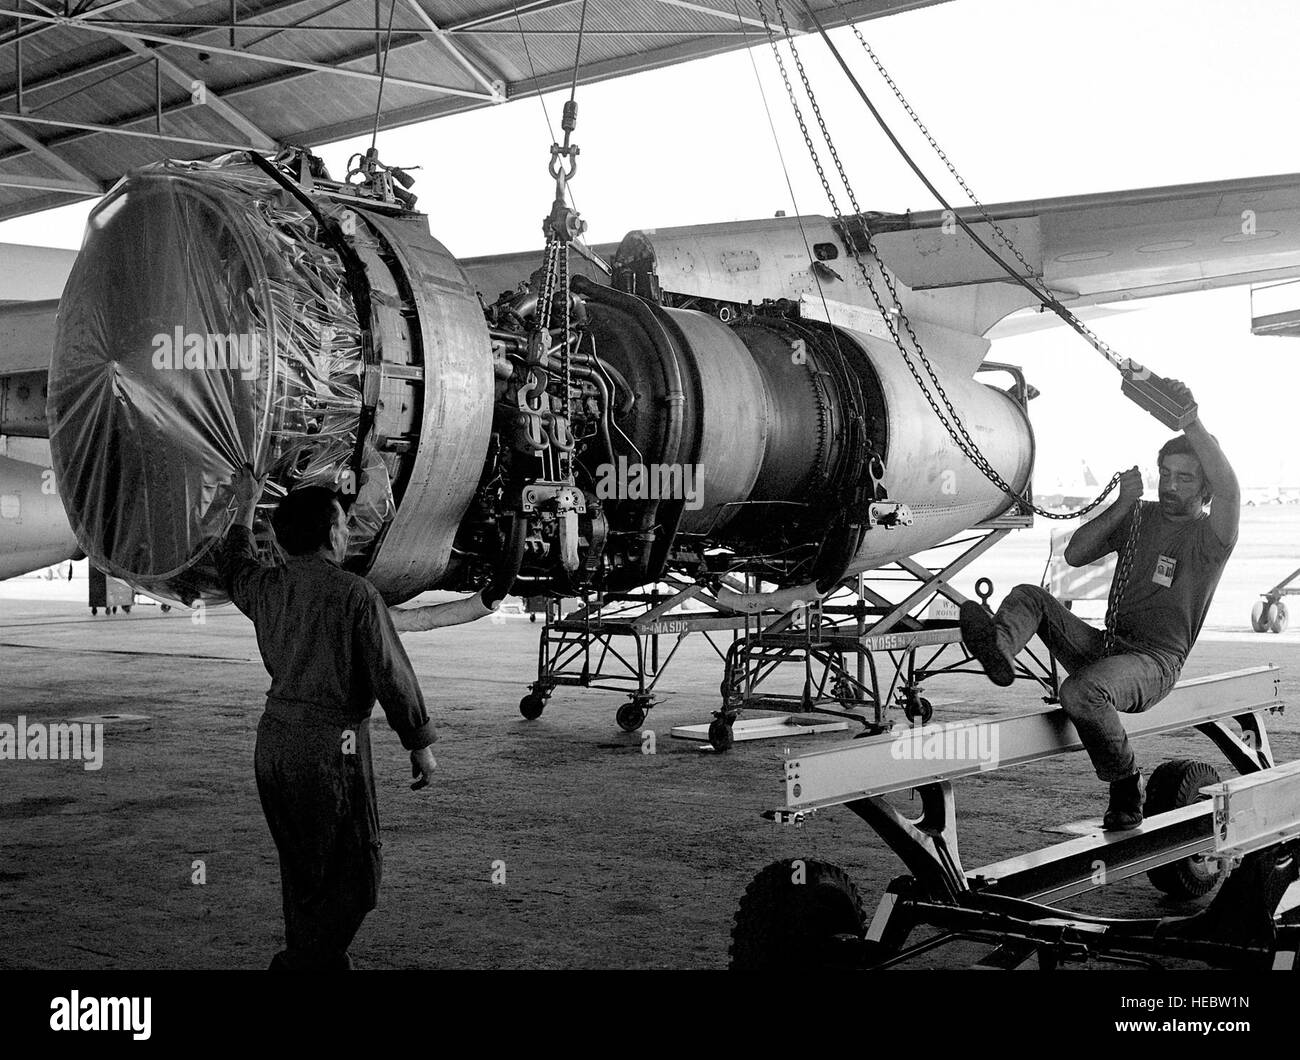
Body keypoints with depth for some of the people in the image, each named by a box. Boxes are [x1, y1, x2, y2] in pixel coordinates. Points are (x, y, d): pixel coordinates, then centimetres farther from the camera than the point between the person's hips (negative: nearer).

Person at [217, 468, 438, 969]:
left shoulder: (267, 587, 5)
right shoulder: (354, 594, -14)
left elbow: (233, 568, 31)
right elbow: (392, 675, -11)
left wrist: (245, 508, 44)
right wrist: (421, 742, -1)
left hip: (273, 740, 8)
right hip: (330, 745, -8)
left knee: (303, 870, 19)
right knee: (354, 871, 2)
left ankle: (323, 960, 29)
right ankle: (302, 962, -5)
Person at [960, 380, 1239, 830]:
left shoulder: (1210, 537, -2)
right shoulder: (1141, 517, 16)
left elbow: (1229, 490, -26)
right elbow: (1075, 555, 7)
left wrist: (1191, 423, -34)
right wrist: (1122, 505, -4)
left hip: (1154, 662, -7)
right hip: (1105, 644, 7)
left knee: (1081, 692, -35)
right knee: (1030, 596, -7)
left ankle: (1126, 785, -14)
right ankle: (1000, 650, -40)